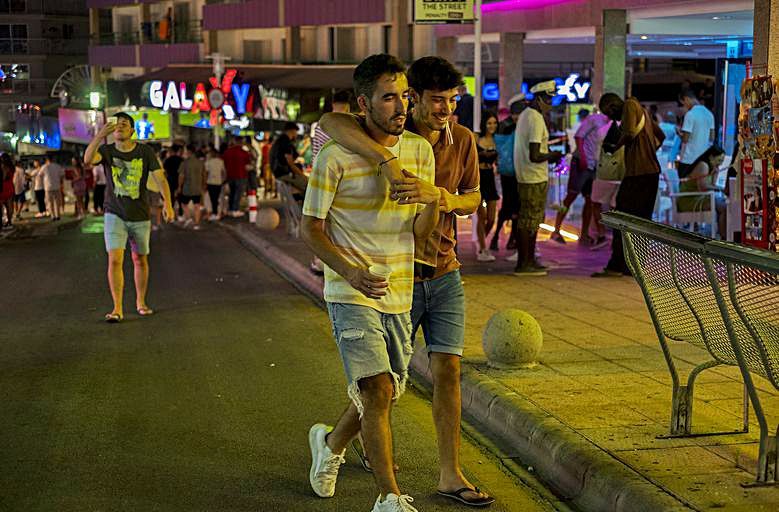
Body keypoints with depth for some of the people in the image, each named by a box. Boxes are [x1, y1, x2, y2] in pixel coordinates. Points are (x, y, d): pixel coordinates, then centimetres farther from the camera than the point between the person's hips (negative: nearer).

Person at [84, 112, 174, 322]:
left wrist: (167, 203, -28)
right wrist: (100, 135, -38)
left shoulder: (145, 152, -4)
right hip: (115, 215, -1)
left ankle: (141, 302, 30)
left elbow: (160, 178, -12)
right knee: (115, 260, -12)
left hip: (140, 216, 1)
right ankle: (117, 308, -8)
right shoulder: (107, 151, -3)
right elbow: (88, 158, -25)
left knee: (140, 260, 13)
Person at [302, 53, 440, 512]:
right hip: (351, 295, -5)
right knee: (377, 391, -16)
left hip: (400, 294, 6)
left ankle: (332, 443, 44)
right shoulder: (336, 155, -12)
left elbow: (421, 231, 3)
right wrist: (351, 272, -23)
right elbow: (311, 227, -7)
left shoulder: (420, 150, 3)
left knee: (388, 392, 15)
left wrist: (432, 198, -21)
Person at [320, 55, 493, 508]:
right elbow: (332, 122, -33)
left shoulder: (463, 140, 1)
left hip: (445, 274, 4)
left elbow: (474, 198, 13)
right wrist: (387, 159, -45)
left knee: (448, 371, 0)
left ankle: (450, 475, 8)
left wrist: (451, 200, -12)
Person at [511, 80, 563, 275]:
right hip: (535, 179, -10)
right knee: (528, 221, -4)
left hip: (525, 177, 10)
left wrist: (548, 156, 15)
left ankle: (529, 260, 23)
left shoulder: (525, 115, 13)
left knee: (530, 220, 16)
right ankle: (523, 264, 2)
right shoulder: (537, 120, -18)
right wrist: (551, 155, -8)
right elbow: (534, 156, -24)